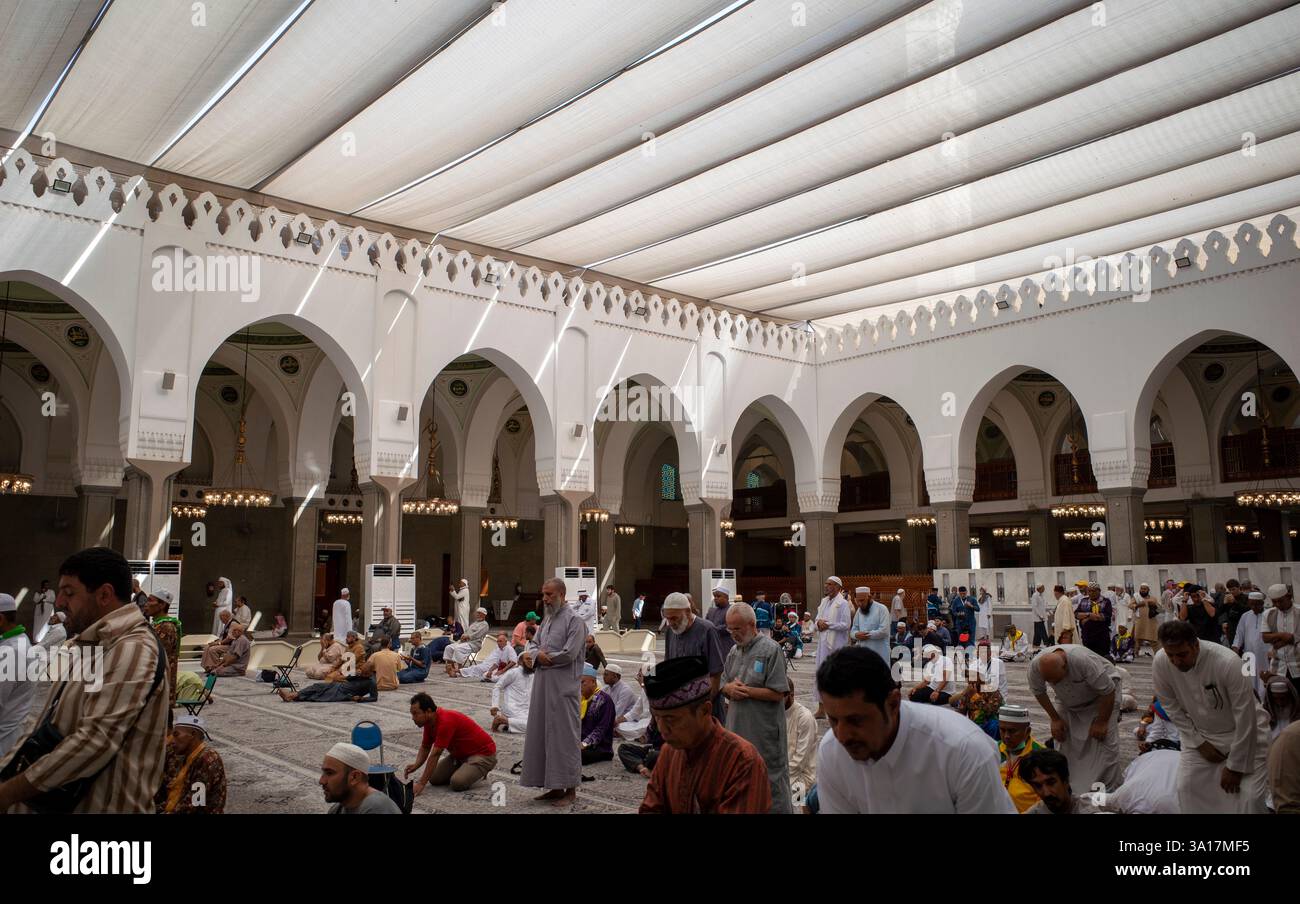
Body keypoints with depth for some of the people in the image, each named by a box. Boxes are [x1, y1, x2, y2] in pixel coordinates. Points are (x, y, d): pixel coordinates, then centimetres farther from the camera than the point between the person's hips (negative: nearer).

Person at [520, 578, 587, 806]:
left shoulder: (574, 621, -10)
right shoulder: (547, 619, 15)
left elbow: (569, 654, -18)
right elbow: (538, 647, 18)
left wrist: (542, 657, -6)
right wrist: (530, 655, -4)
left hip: (563, 686, -8)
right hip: (543, 683, 8)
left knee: (564, 735, -2)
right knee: (542, 734, 10)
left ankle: (570, 789, 9)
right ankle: (554, 786, 20)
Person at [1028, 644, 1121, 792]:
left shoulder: (1084, 661, -42)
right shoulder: (1035, 665, -29)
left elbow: (1108, 692, -28)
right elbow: (1038, 692, -8)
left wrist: (1101, 722, -20)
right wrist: (1055, 719, -7)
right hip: (1069, 700, 4)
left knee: (1106, 739, -14)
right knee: (1062, 740, -1)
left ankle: (1109, 790, -5)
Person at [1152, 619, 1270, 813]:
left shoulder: (1228, 663, -33)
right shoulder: (1160, 663, -22)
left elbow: (1245, 718, -24)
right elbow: (1171, 707, -4)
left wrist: (1235, 767, -16)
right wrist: (1199, 743, -5)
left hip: (1245, 732, -3)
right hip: (1199, 733, 3)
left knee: (1250, 797, -13)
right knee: (1186, 789, -1)